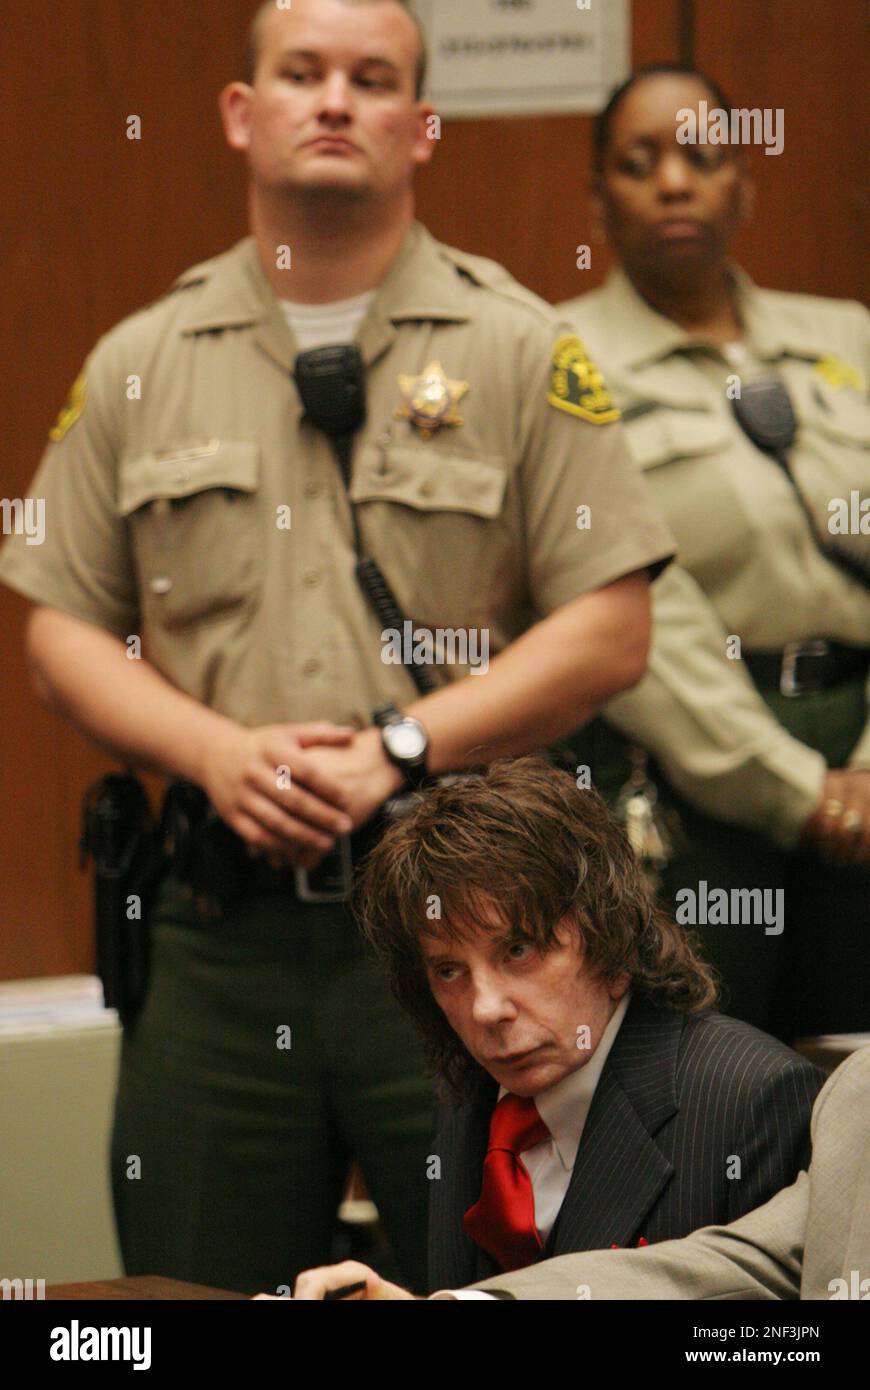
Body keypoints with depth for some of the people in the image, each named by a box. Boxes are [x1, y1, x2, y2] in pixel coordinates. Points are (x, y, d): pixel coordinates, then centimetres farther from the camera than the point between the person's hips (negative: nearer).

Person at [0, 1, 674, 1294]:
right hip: (221, 917, 2)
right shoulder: (138, 365, 10)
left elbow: (609, 631, -3)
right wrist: (217, 751, -9)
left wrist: (401, 749, -13)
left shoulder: (520, 350, 2)